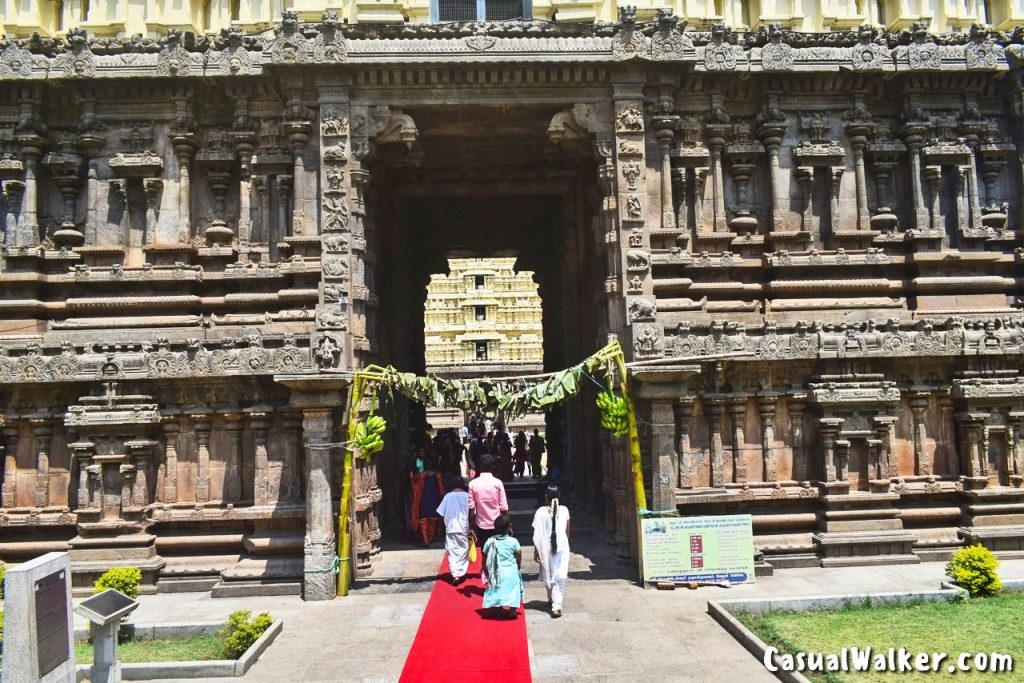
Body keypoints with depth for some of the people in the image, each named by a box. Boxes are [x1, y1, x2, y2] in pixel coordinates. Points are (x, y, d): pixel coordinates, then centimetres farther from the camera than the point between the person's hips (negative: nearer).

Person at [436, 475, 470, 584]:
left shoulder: (448, 496, 0)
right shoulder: (467, 496, -3)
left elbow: (441, 513, 1)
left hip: (450, 529, 0)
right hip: (464, 529, 0)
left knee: (452, 552, 3)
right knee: (464, 551, 13)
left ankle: (455, 575, -8)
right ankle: (462, 574, 15)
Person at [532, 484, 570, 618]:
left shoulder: (541, 511, -9)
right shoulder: (564, 510, -5)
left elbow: (537, 534, -7)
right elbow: (567, 531, 3)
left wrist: (536, 551, 2)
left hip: (546, 547, 0)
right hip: (562, 546, 0)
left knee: (548, 575, 20)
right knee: (559, 577, 2)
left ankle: (551, 599, 36)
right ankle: (557, 606, -9)